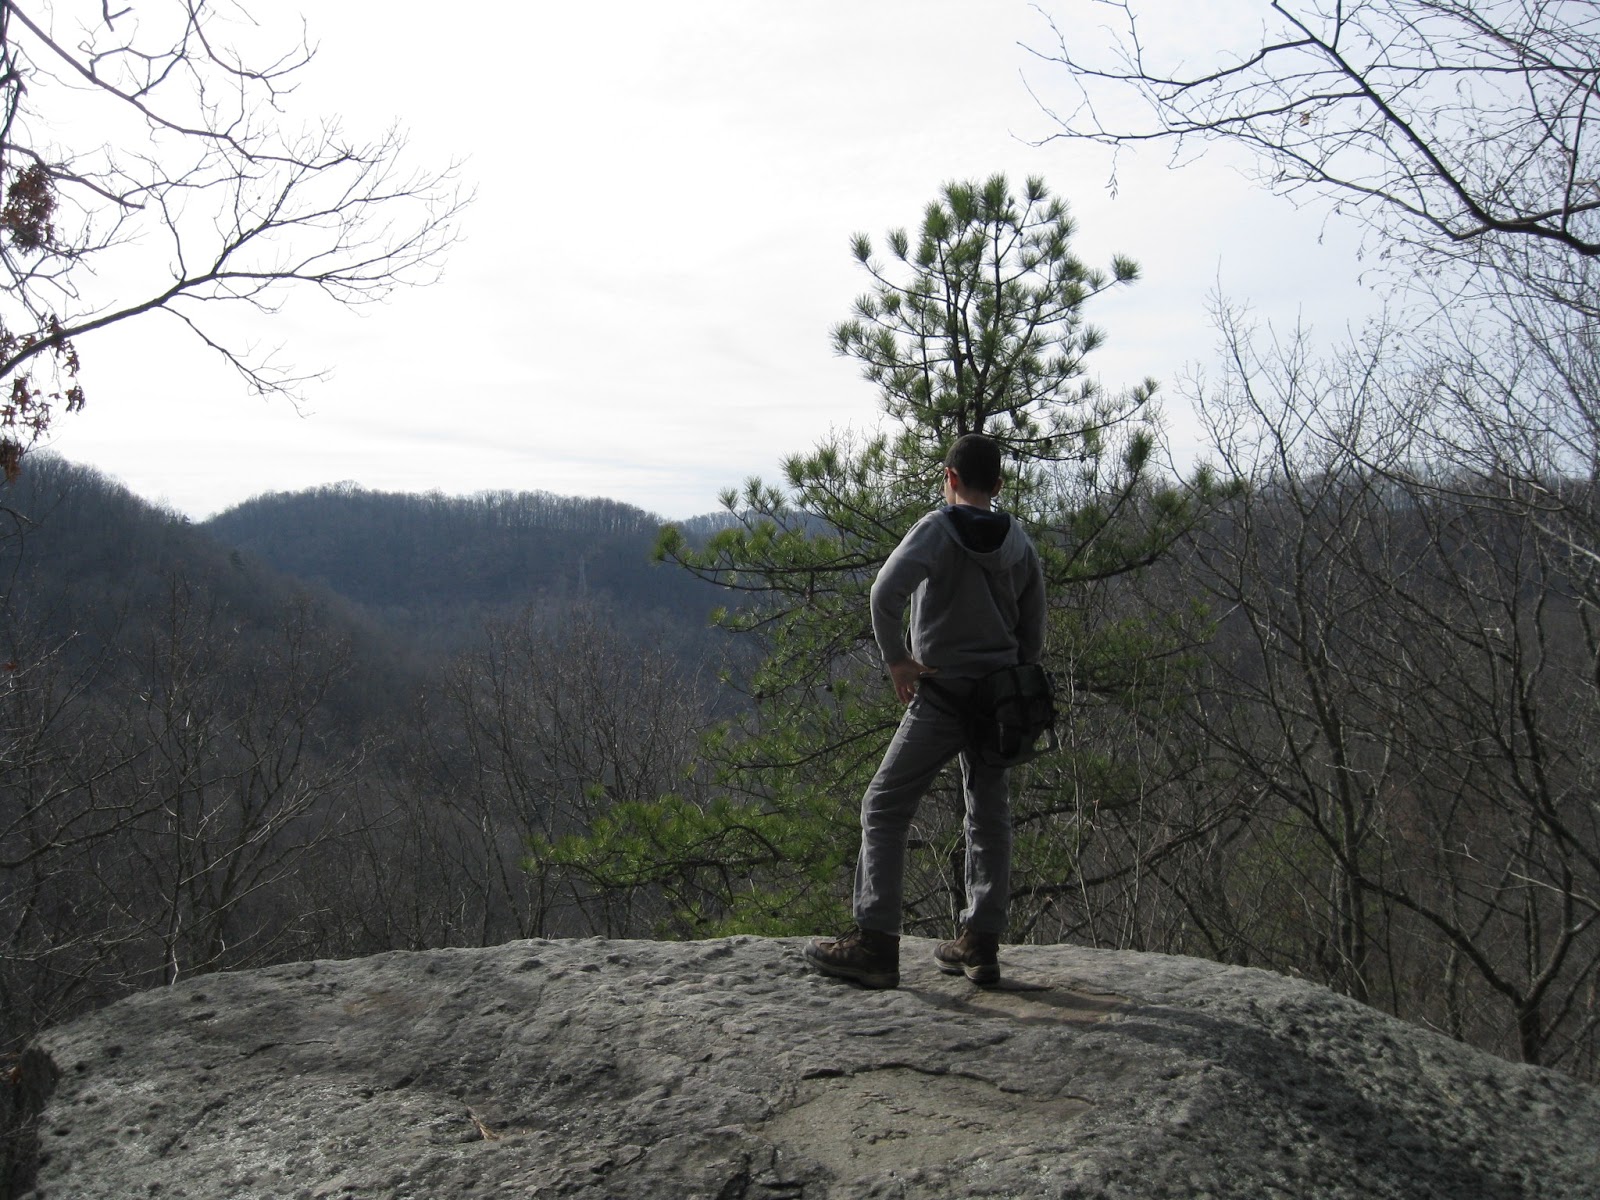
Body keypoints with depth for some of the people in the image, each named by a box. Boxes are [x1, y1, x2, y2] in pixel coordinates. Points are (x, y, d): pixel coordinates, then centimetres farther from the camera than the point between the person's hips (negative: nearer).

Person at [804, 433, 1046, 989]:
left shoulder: (937, 529, -9)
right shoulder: (1019, 542, 7)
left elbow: (887, 591, -26)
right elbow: (1033, 634, 10)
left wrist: (896, 658, -14)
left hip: (939, 698, -6)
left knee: (885, 809, 1)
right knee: (989, 817, 14)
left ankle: (875, 945, -2)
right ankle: (980, 943, 17)